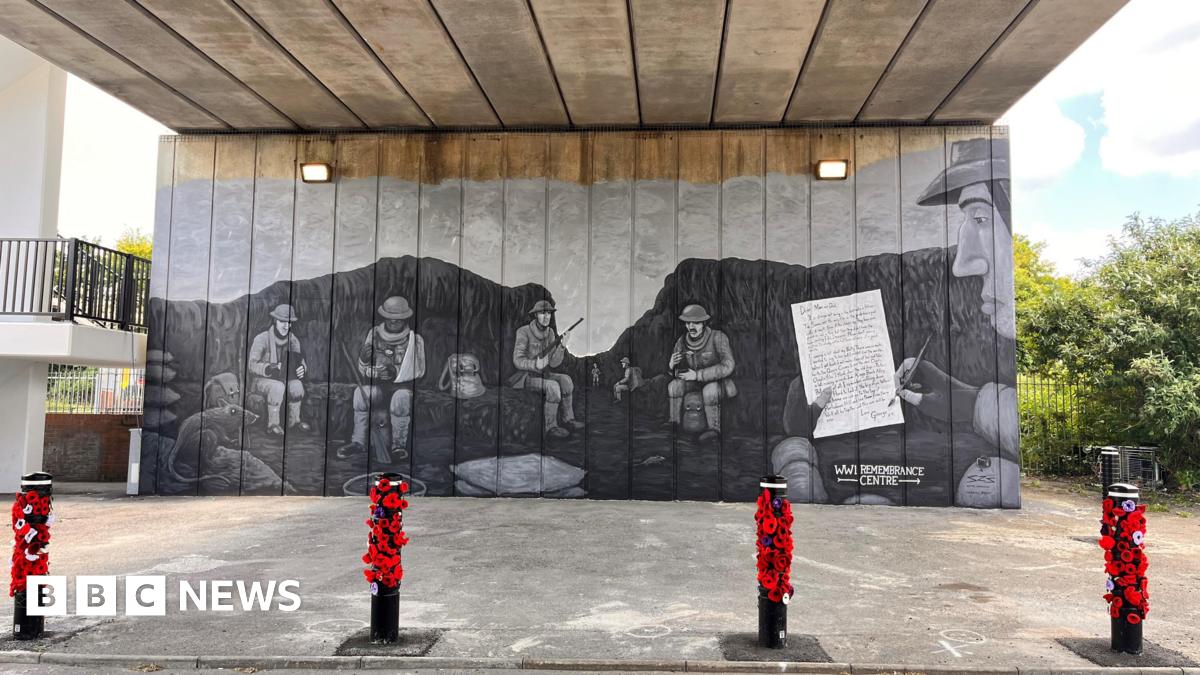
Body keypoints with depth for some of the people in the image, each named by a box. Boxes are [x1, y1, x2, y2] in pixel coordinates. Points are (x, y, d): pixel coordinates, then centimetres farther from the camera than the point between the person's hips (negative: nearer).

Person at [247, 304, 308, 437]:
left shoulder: (293, 340, -5)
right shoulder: (261, 339, -20)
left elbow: (300, 362, -5)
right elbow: (252, 365, -21)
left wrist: (301, 368, -30)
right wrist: (269, 368, -41)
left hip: (280, 379, 4)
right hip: (259, 380, -4)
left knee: (296, 384, -26)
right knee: (278, 387, -35)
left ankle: (294, 420, -7)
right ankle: (272, 424, -22)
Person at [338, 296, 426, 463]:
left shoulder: (414, 339, -5)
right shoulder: (373, 334, 4)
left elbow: (418, 371, -7)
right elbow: (362, 369, 7)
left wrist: (395, 372, -23)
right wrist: (364, 360, -18)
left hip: (403, 386, -3)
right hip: (378, 386, 3)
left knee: (401, 397, -36)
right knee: (360, 392, -27)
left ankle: (399, 444, -21)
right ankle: (358, 442, -17)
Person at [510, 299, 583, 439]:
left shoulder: (550, 333, -1)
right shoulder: (524, 332, -19)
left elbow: (553, 363, -8)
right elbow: (518, 361, -25)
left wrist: (562, 346, -26)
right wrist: (536, 364, -44)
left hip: (542, 375, 6)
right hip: (525, 378, -6)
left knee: (565, 379, -19)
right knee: (553, 387, -30)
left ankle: (568, 418, -10)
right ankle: (551, 427, -20)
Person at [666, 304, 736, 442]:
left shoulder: (718, 337, -26)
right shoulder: (682, 341, -12)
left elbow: (727, 366, -34)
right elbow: (674, 371, -5)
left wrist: (697, 375, -31)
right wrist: (672, 365, -30)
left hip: (720, 381, -5)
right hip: (697, 380, 5)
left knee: (710, 391, -35)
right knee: (674, 385, -19)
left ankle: (714, 428, -18)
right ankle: (673, 423, -7)